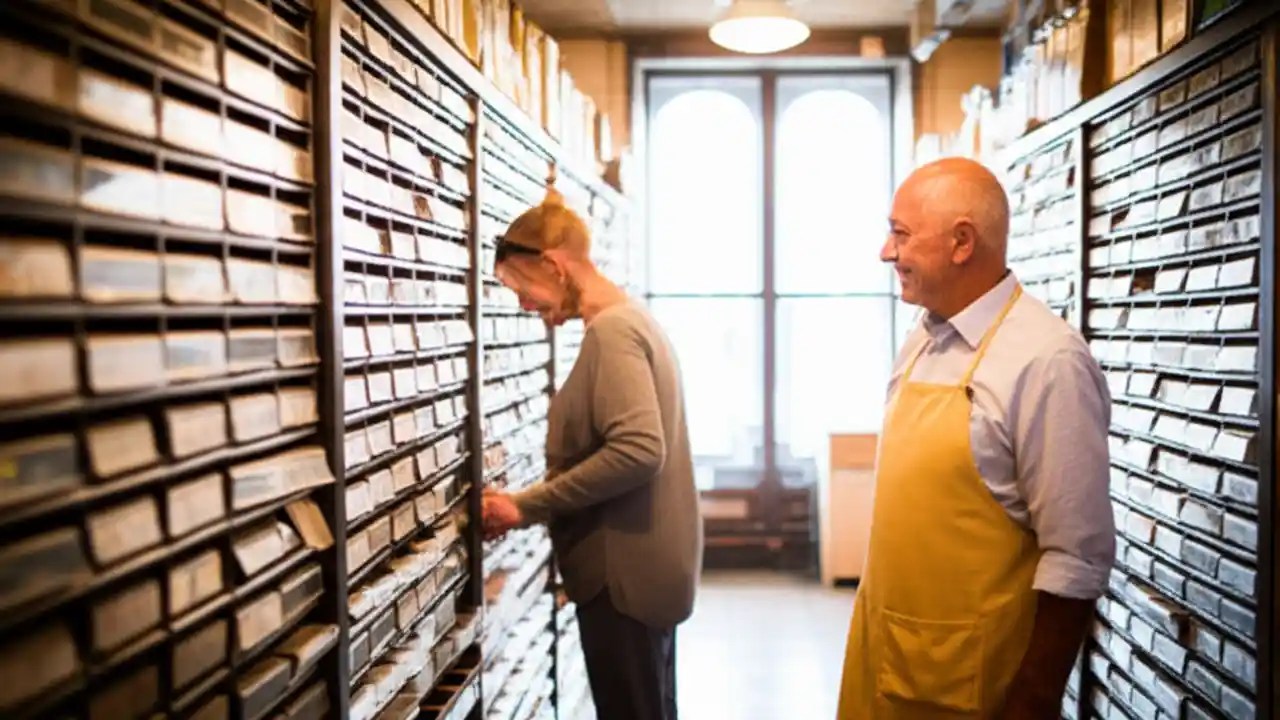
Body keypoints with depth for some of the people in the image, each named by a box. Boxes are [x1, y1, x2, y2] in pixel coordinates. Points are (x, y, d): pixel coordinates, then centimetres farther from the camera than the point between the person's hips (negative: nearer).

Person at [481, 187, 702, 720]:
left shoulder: (611, 329, -16)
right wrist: (534, 503, 9)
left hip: (624, 571, -10)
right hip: (645, 566, 10)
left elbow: (637, 451, -27)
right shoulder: (632, 319, 13)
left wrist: (526, 507, -19)